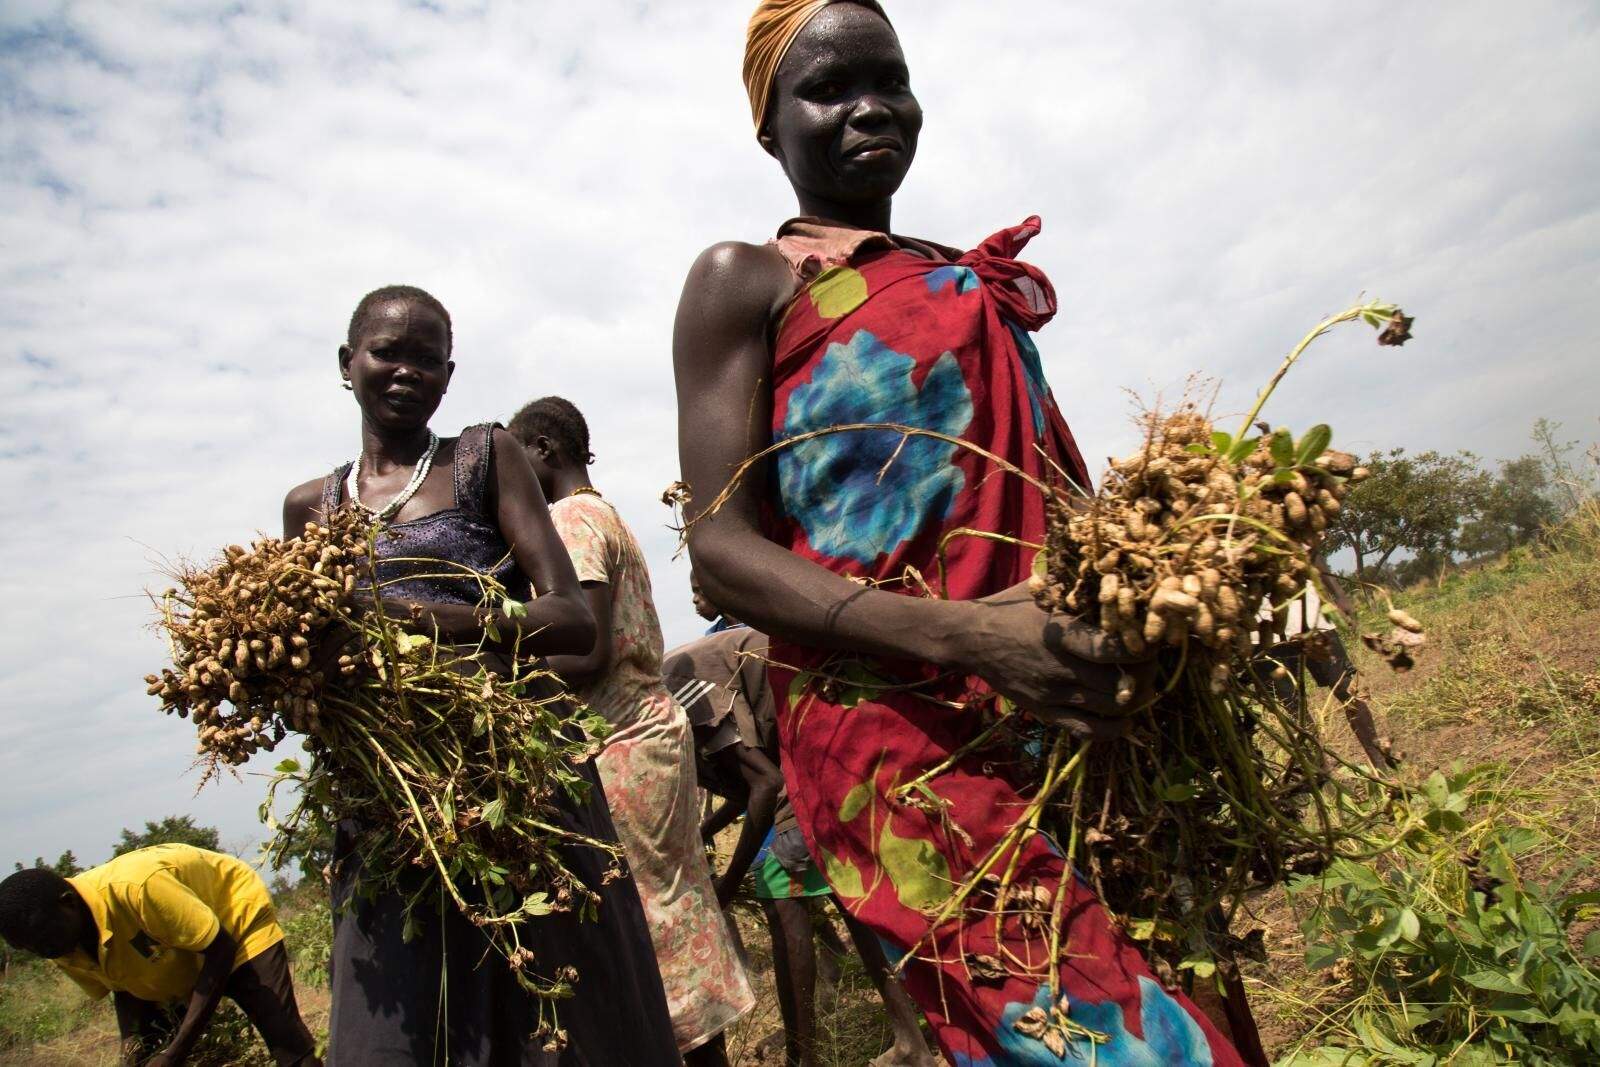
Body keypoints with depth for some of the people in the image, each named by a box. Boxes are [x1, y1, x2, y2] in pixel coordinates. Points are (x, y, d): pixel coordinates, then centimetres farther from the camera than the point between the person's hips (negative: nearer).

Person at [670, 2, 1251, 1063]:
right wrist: (965, 636, -22)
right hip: (898, 726, -6)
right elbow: (723, 545, -8)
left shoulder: (980, 285, 21)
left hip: (1074, 717, 6)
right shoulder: (744, 280, 3)